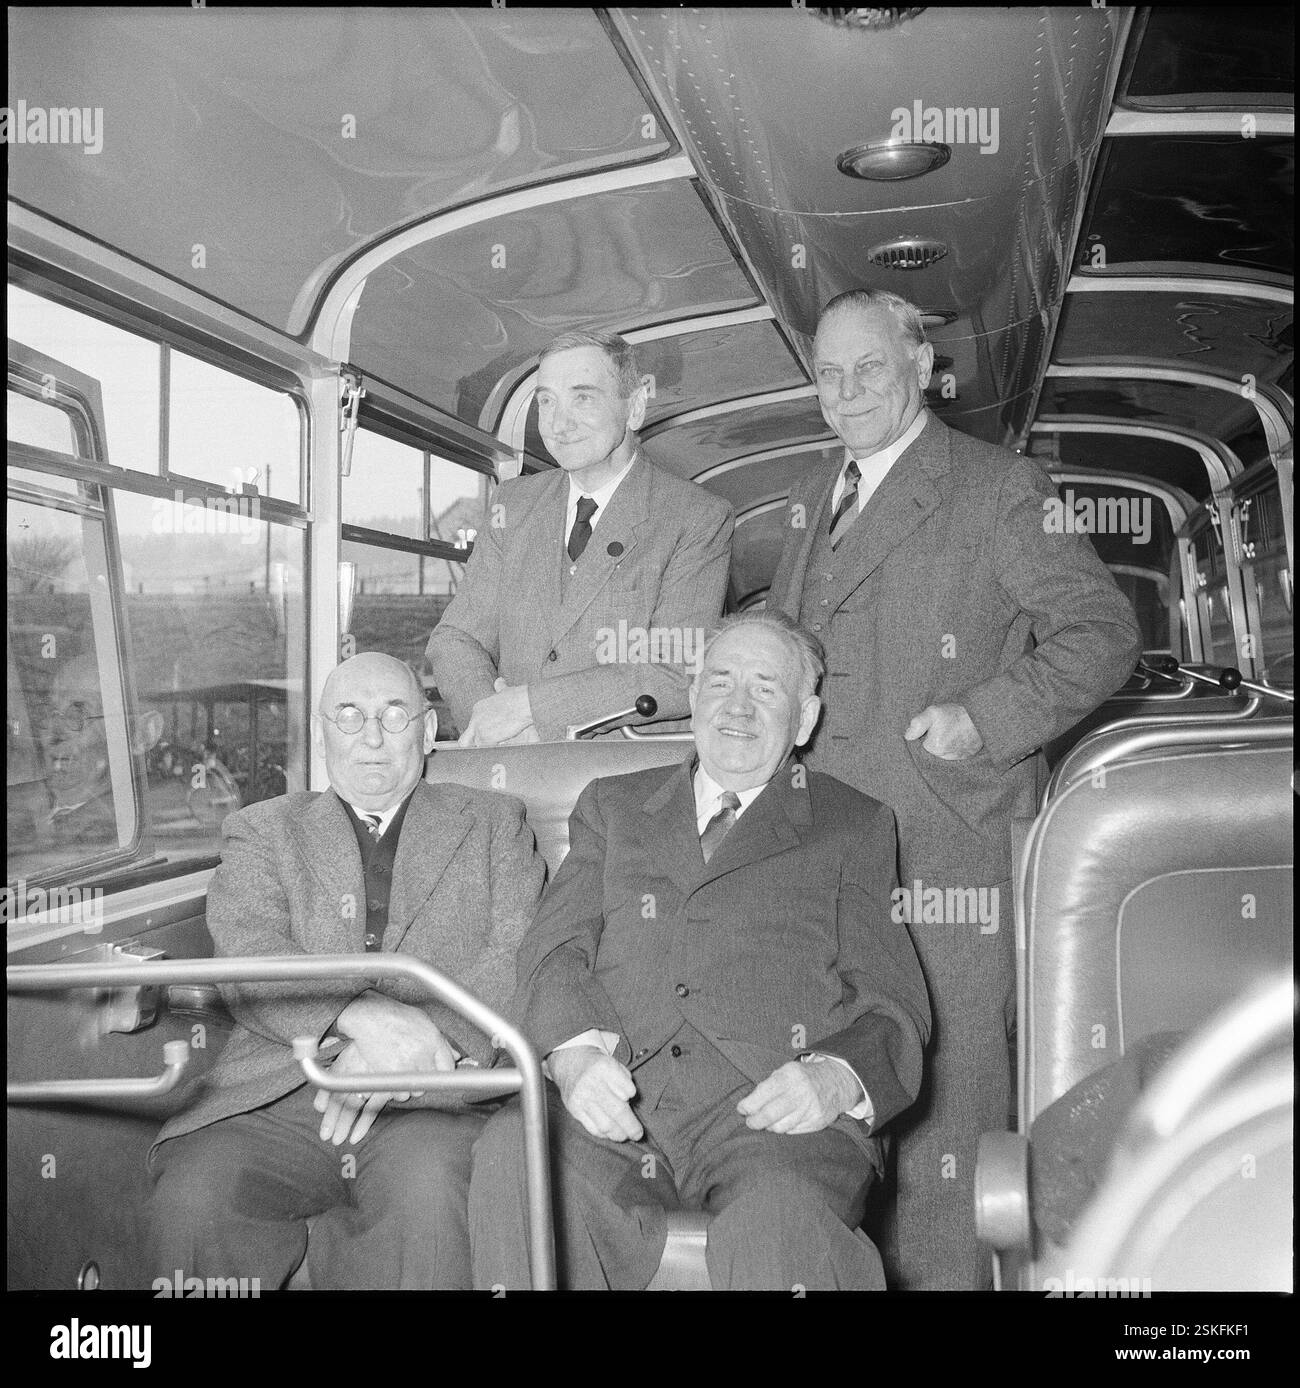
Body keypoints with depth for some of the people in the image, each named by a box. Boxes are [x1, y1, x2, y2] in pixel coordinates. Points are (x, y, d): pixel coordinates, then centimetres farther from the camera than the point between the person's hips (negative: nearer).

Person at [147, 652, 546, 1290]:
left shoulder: (493, 822, 18)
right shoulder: (262, 831, 18)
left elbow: (524, 956, 3)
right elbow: (244, 958, 0)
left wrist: (422, 1039, -16)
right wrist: (361, 1014, -20)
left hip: (433, 1097, -1)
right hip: (280, 1092, 1)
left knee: (428, 1196, -33)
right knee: (190, 1199, -27)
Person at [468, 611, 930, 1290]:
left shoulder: (853, 827, 19)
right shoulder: (613, 806, 25)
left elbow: (892, 1007, 11)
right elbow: (555, 947, 12)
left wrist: (835, 1078, -13)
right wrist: (574, 1049, -11)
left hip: (772, 1113, -2)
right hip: (615, 1102, 3)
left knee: (777, 1227, -35)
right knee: (511, 1155, -29)